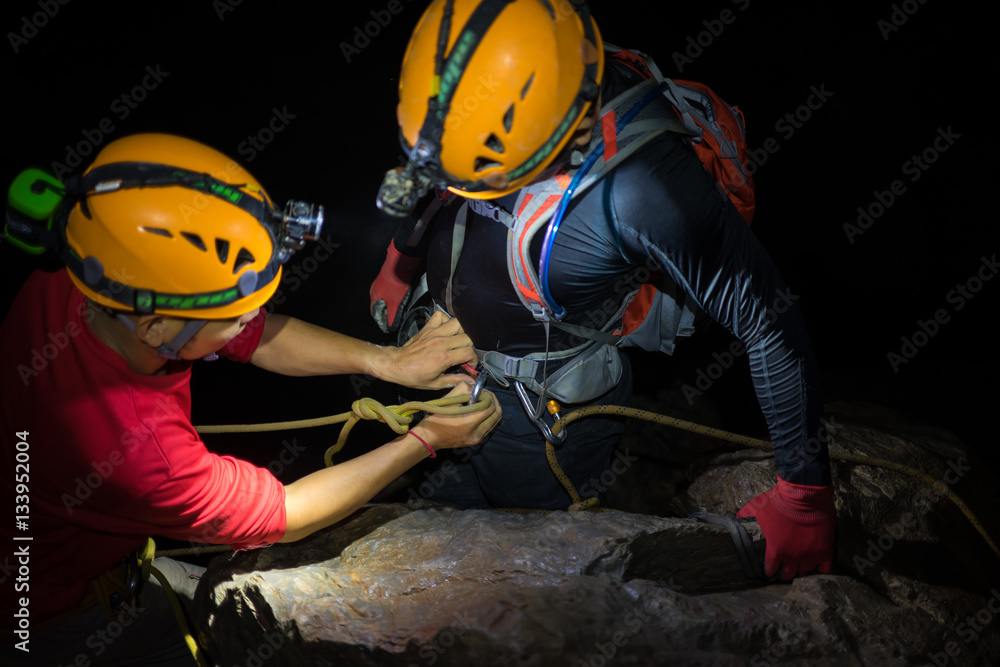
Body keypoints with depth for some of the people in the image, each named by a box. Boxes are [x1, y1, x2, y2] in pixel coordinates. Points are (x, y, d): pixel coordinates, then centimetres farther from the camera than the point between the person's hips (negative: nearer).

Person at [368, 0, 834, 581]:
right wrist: (401, 259, 15)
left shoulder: (640, 191, -40)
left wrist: (806, 494, -23)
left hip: (546, 408, -6)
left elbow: (772, 321, -31)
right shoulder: (487, 92, -21)